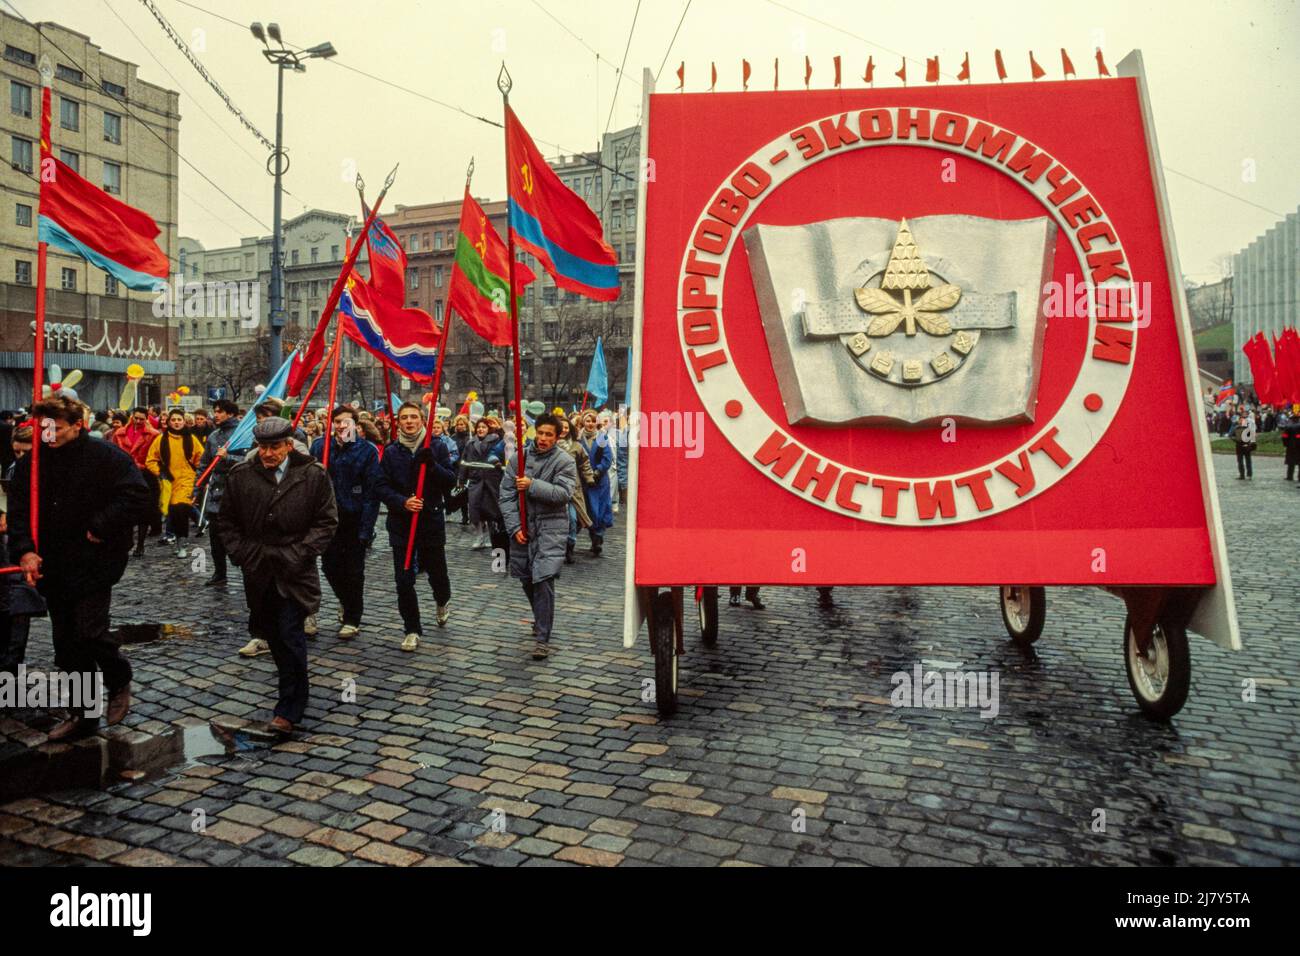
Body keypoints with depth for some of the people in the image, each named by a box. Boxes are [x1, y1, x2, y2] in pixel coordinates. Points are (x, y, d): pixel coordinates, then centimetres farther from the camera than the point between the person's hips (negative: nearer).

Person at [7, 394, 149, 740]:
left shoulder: (106, 456, -8)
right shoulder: (31, 463, 6)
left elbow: (136, 495, -15)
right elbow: (18, 511, 4)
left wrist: (101, 528, -18)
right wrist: (25, 550, -11)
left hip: (93, 565, -6)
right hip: (53, 567, 6)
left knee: (90, 634, -11)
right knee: (67, 646, 11)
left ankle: (119, 683, 18)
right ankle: (85, 712, 23)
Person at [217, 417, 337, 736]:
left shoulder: (313, 475, -6)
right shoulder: (240, 475, 1)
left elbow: (326, 521, -3)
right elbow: (226, 521, 11)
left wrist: (298, 554, -11)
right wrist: (242, 554, 0)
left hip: (295, 571, -4)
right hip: (258, 571, 4)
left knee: (290, 635, -8)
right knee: (273, 635, 14)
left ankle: (289, 710, -1)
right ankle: (297, 690, 33)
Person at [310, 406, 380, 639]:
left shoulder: (367, 451, -7)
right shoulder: (319, 446, 2)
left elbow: (371, 492, -9)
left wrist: (366, 529, -14)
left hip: (354, 520, -3)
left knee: (354, 570, 5)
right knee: (330, 566, 11)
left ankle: (352, 619, 18)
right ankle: (345, 601, 39)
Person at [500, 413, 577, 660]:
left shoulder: (564, 461, -4)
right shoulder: (518, 458, 3)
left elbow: (563, 493, -17)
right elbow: (506, 495, 2)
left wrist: (532, 485, -22)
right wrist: (514, 526, -6)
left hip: (551, 527, -4)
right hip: (522, 527, 4)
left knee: (543, 579, -13)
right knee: (527, 579, 14)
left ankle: (542, 638, -7)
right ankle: (541, 619, 40)